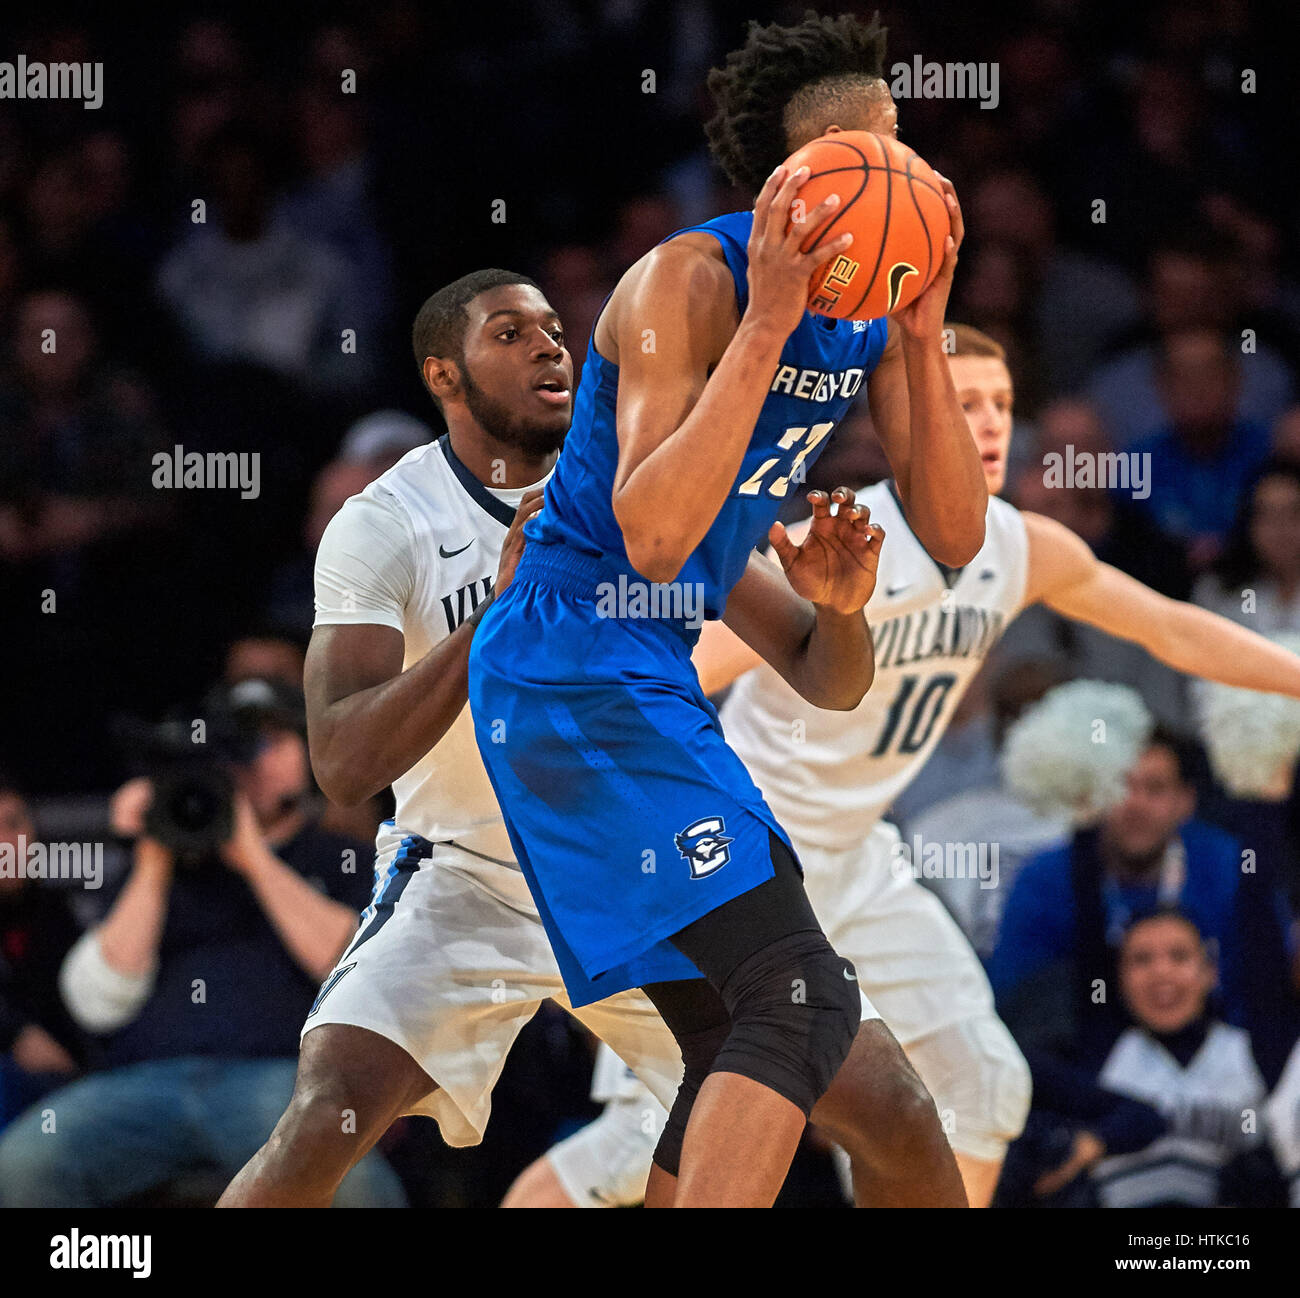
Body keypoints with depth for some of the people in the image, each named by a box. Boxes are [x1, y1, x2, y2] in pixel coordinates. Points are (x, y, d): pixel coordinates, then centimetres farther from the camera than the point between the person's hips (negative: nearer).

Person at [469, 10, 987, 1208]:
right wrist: (767, 324, -31)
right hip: (576, 673, -10)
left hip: (652, 681, 10)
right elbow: (652, 538, -29)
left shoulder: (870, 312, 6)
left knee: (737, 1041, 17)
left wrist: (924, 331, -11)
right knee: (800, 998, -21)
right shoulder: (690, 283, -19)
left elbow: (955, 537, -1)